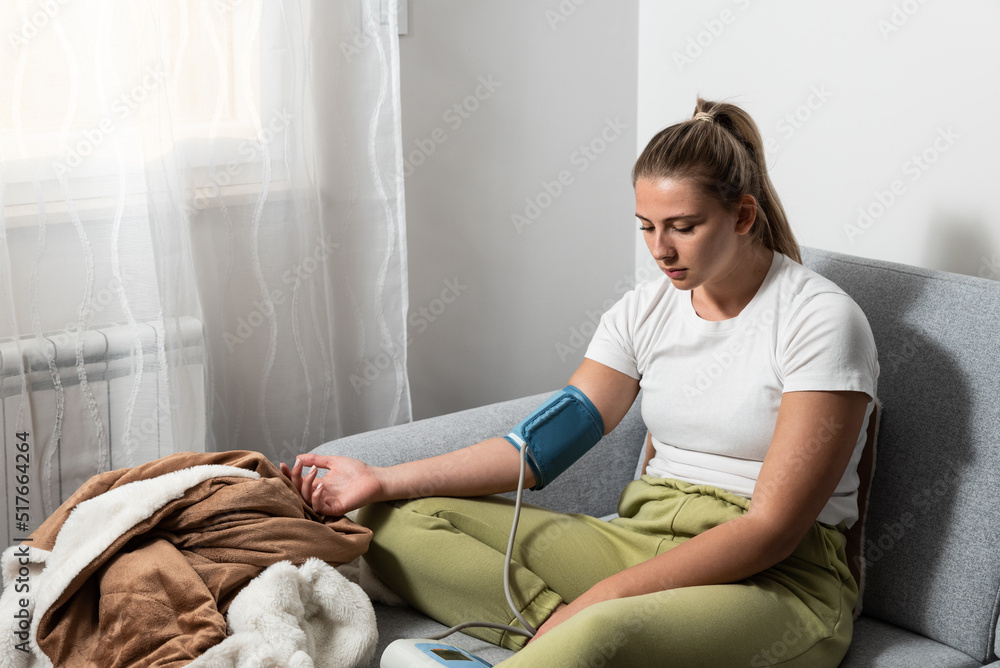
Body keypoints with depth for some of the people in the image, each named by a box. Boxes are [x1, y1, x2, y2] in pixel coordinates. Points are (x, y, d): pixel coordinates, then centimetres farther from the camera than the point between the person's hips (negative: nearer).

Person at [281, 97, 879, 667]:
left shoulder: (821, 320, -11)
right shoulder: (645, 311, 8)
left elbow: (770, 530, -16)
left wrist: (603, 596, -24)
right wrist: (384, 481, -9)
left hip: (778, 581, -7)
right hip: (643, 538, 7)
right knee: (401, 521, -8)